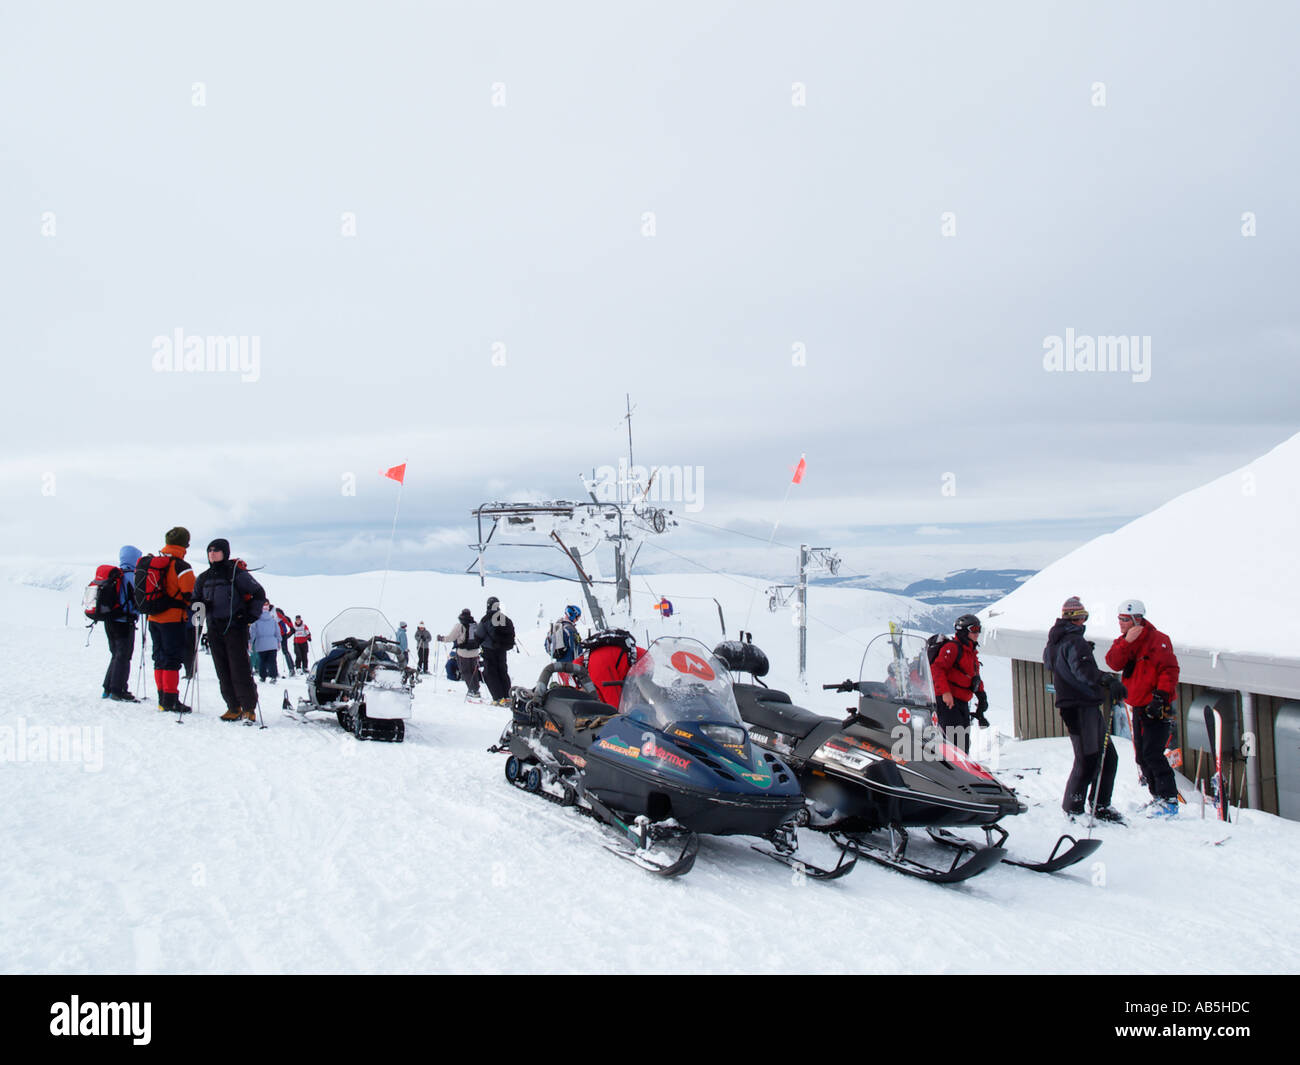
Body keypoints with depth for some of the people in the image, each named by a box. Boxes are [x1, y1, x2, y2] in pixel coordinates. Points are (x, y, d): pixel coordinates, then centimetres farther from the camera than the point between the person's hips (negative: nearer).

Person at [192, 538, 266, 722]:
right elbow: (196, 600, 26)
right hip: (214, 629, 6)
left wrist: (251, 615, -5)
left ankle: (249, 708, -7)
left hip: (235, 626, -6)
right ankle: (233, 707, 9)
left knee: (240, 669, -10)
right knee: (223, 672, 4)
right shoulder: (204, 578, 14)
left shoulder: (236, 573, -3)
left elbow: (259, 593, 0)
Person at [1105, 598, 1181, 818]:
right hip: (1139, 707, 8)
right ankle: (1157, 797, 24)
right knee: (1142, 757, 12)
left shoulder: (1157, 640, -11)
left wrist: (1161, 695, -24)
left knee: (1153, 754, -14)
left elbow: (1169, 669, -15)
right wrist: (1126, 642, -17)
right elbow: (1114, 663, -5)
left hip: (1157, 708, -8)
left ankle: (1169, 801, -8)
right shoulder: (1124, 641, 10)